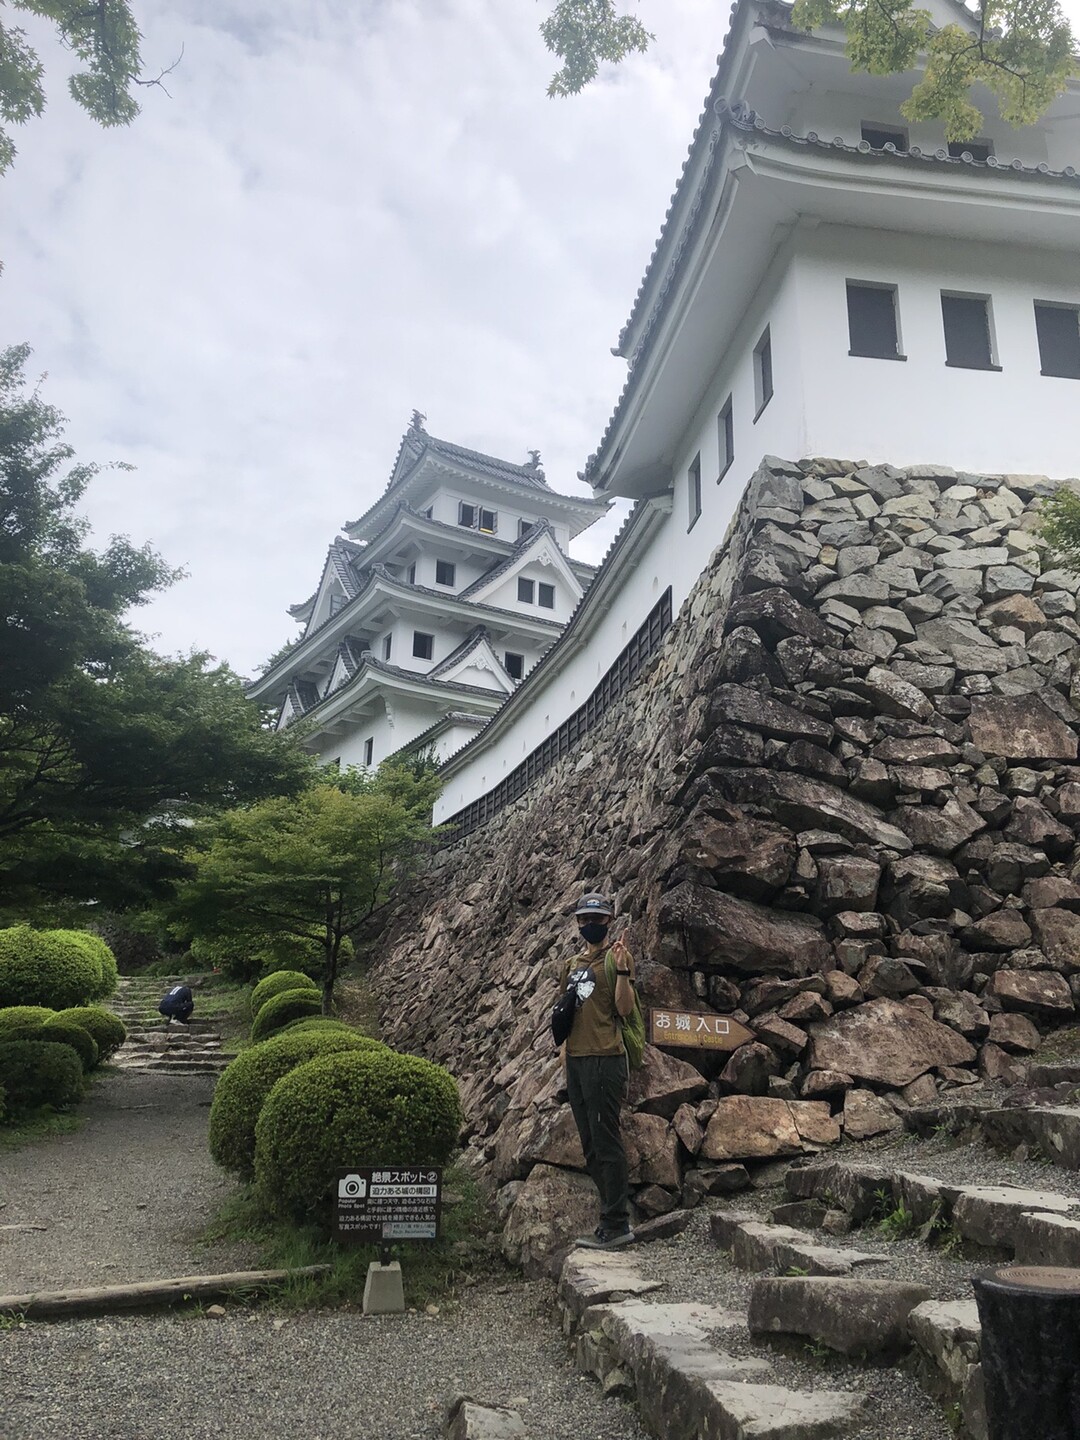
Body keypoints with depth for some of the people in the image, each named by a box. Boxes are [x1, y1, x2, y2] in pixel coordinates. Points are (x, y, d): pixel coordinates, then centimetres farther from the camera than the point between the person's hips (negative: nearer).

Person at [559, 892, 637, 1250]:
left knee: (606, 1143, -6)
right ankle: (614, 1218, 22)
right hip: (575, 1060, 8)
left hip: (604, 1059, -8)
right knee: (591, 1146, 13)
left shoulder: (617, 956, -2)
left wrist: (622, 970, -25)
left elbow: (624, 1008, -12)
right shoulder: (572, 965, 18)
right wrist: (564, 1048, 16)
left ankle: (616, 1224, 1)